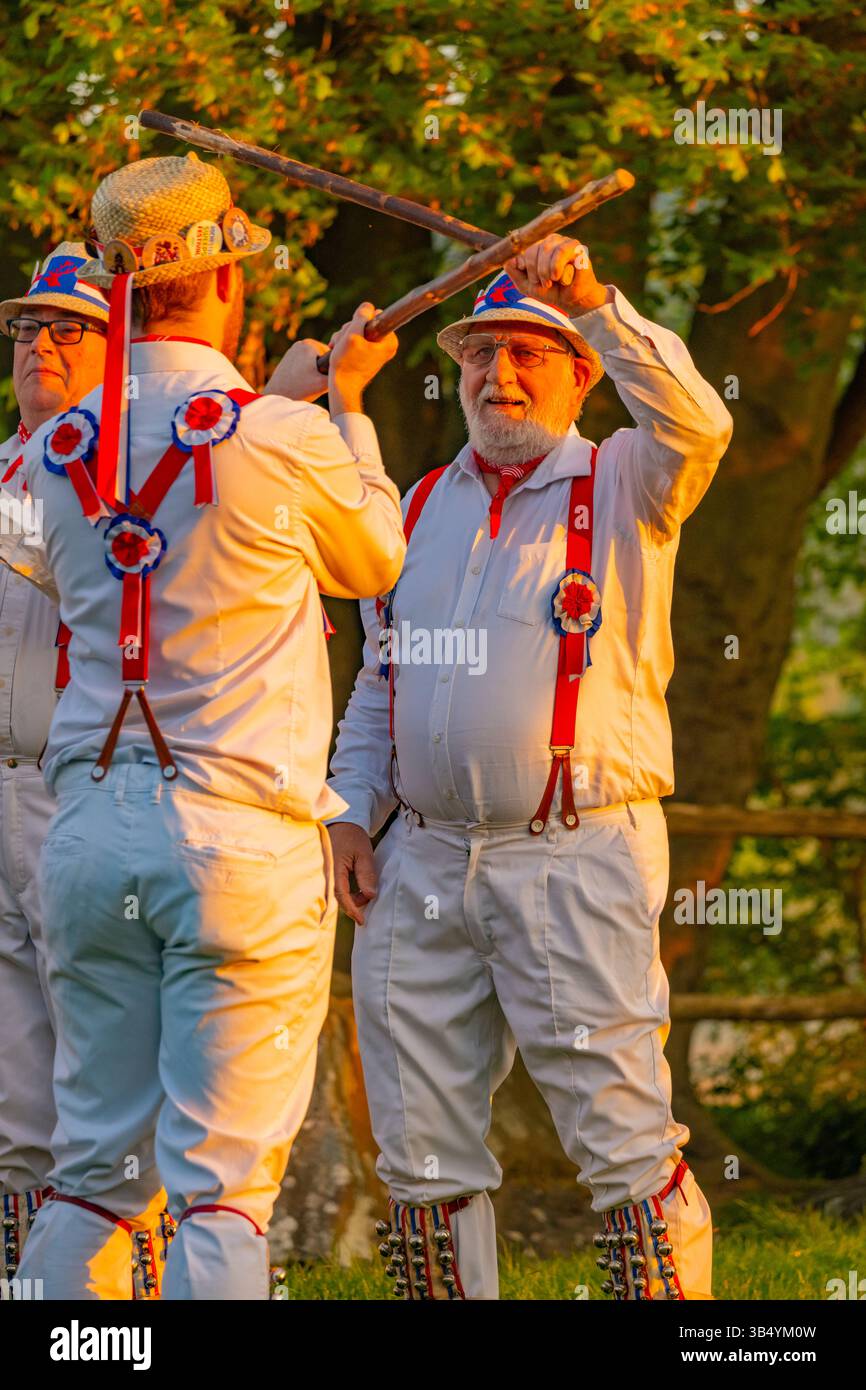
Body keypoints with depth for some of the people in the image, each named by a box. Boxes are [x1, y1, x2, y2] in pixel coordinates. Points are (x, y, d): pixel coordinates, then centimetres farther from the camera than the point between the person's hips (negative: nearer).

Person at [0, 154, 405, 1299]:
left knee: (95, 1167, 10)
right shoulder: (282, 437, -8)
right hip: (242, 834, -5)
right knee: (223, 1178, -4)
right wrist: (347, 406, 24)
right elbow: (376, 561, 11)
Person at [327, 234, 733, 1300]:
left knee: (624, 1148, -8)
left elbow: (694, 427, -22)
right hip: (423, 865, 5)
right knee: (423, 1158, 7)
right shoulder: (424, 506, 17)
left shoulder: (622, 488, 2)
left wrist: (596, 303, -29)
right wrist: (352, 807, 10)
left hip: (575, 862, -5)